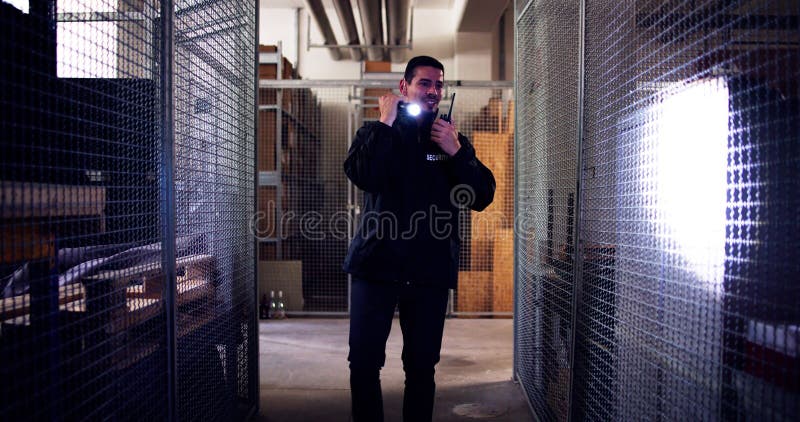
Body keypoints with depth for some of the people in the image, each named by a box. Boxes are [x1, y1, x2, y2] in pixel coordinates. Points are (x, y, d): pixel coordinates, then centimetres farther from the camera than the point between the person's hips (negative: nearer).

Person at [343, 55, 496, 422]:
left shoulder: (455, 140, 12)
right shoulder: (375, 133, 6)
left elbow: (482, 198, 1)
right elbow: (363, 176, -16)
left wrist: (456, 153, -9)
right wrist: (386, 124, -11)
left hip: (430, 271, 2)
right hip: (376, 265, -1)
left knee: (422, 367, 9)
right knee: (363, 363, 0)